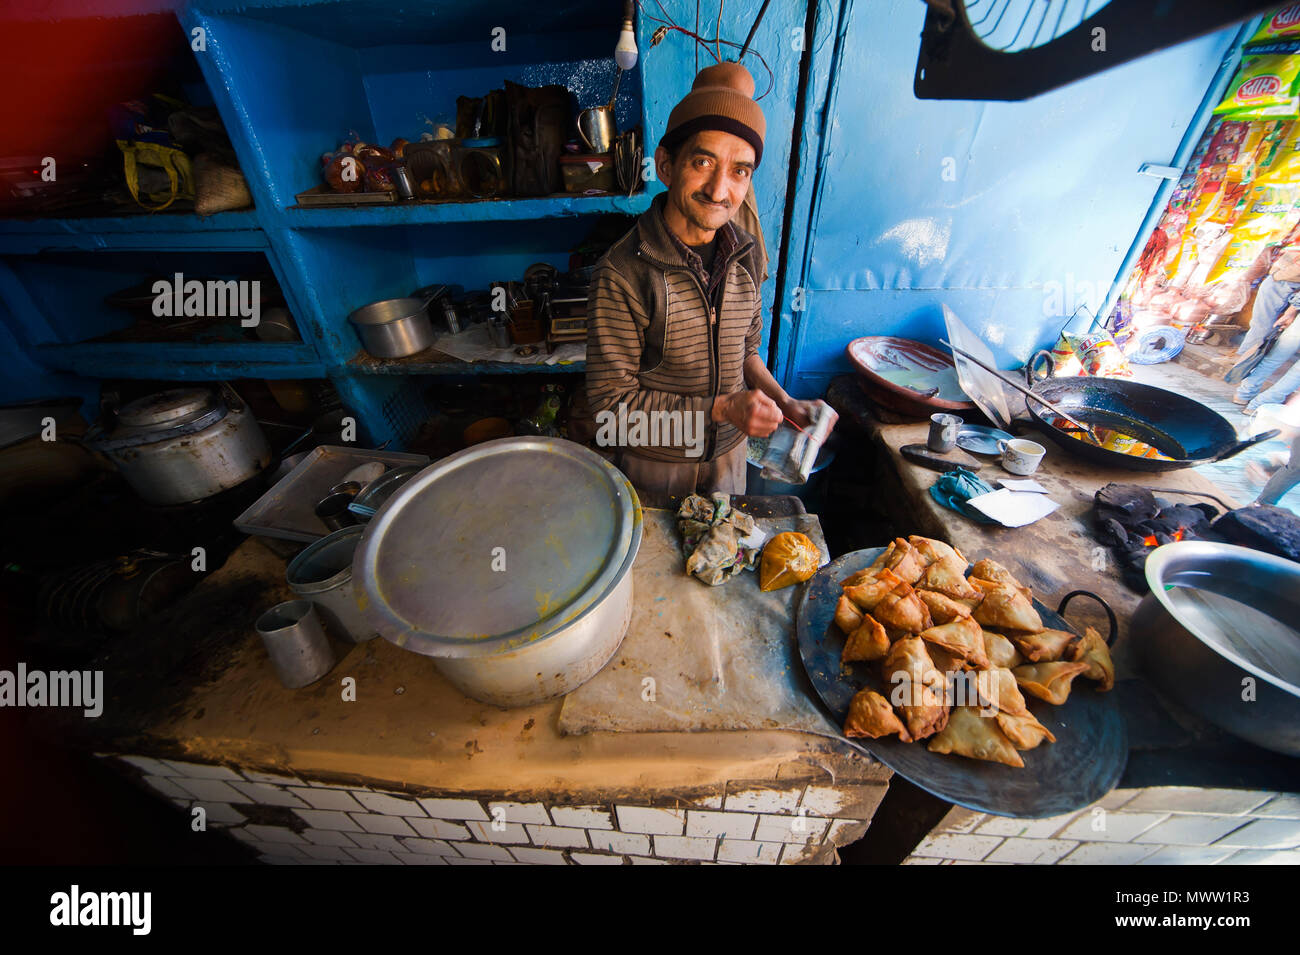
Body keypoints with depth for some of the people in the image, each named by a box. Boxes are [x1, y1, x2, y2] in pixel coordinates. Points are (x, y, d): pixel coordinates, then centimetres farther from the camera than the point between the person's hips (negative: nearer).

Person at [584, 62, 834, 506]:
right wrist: (721, 407, -25)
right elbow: (610, 401, -21)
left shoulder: (747, 255, -4)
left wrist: (785, 404, -7)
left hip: (729, 454, 5)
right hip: (654, 461, -4)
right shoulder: (621, 274, -22)